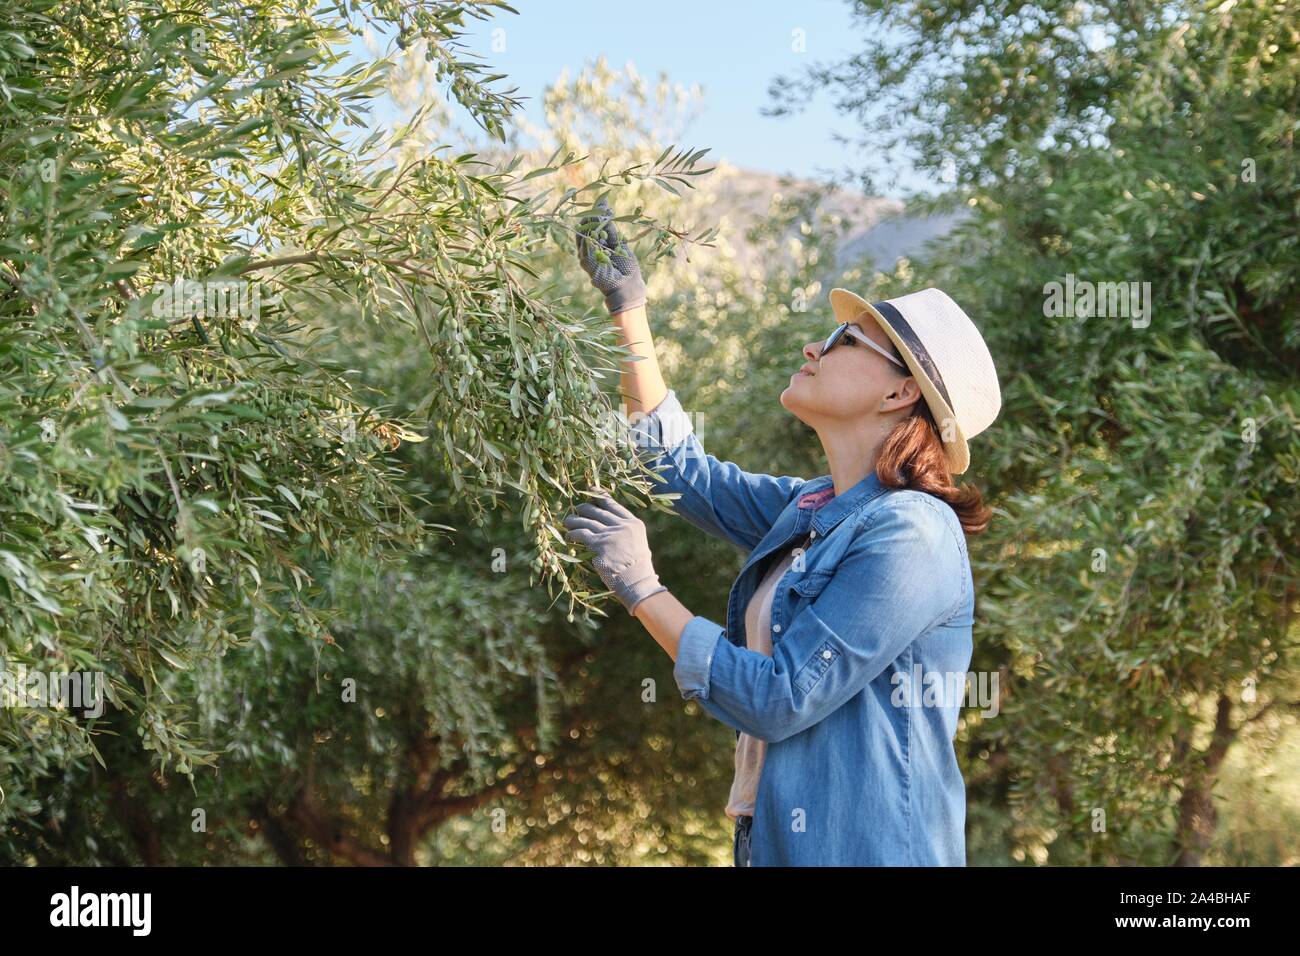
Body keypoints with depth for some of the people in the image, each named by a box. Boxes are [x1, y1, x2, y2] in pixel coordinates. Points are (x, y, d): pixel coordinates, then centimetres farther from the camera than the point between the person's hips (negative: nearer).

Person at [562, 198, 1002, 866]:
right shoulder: (811, 511, 8)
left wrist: (641, 589, -15)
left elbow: (778, 699, -20)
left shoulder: (910, 535, -18)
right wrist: (628, 308, 17)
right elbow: (683, 469, 20)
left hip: (867, 844, -8)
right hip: (779, 837, 8)